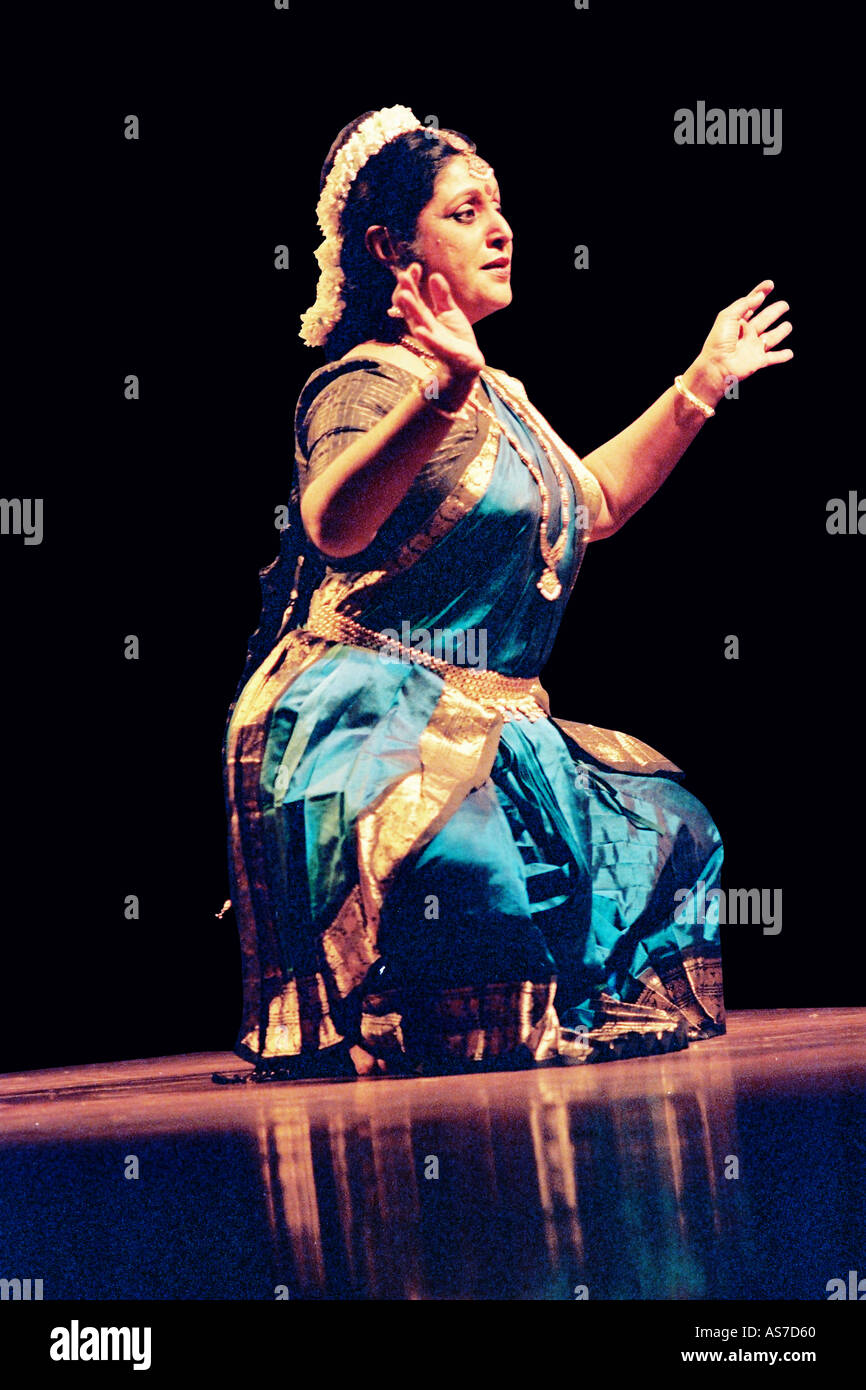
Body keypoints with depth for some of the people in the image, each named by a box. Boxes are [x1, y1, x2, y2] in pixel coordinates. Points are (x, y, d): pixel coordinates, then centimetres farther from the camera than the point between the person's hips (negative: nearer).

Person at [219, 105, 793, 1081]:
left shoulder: (498, 396, 19)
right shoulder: (373, 380, -12)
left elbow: (591, 504, 33)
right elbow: (334, 524, -33)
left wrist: (702, 383, 32)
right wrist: (443, 395, -48)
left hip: (483, 726, 10)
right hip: (373, 722, -10)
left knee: (665, 833, 16)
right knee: (464, 868, -38)